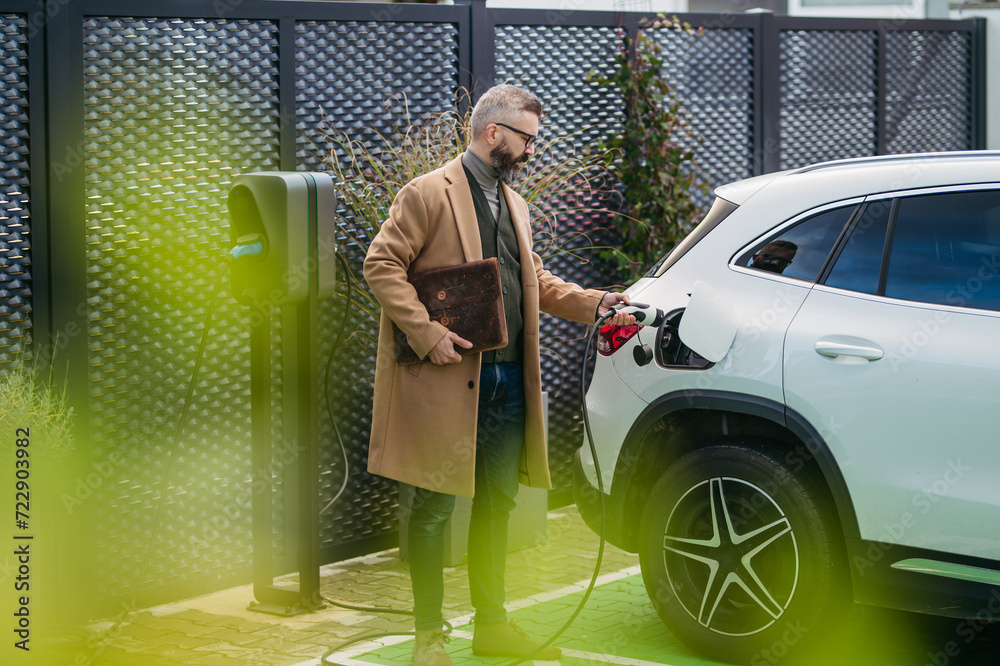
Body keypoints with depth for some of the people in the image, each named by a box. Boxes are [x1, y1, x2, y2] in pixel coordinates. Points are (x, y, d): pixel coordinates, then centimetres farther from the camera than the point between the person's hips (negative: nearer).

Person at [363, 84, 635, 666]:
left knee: (497, 506, 13)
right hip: (447, 379, -8)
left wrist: (593, 302, 10)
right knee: (436, 507, -1)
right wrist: (426, 332, -19)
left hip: (509, 379, 8)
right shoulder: (429, 193, -7)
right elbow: (382, 266, -11)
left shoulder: (514, 204, 19)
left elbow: (535, 280, 25)